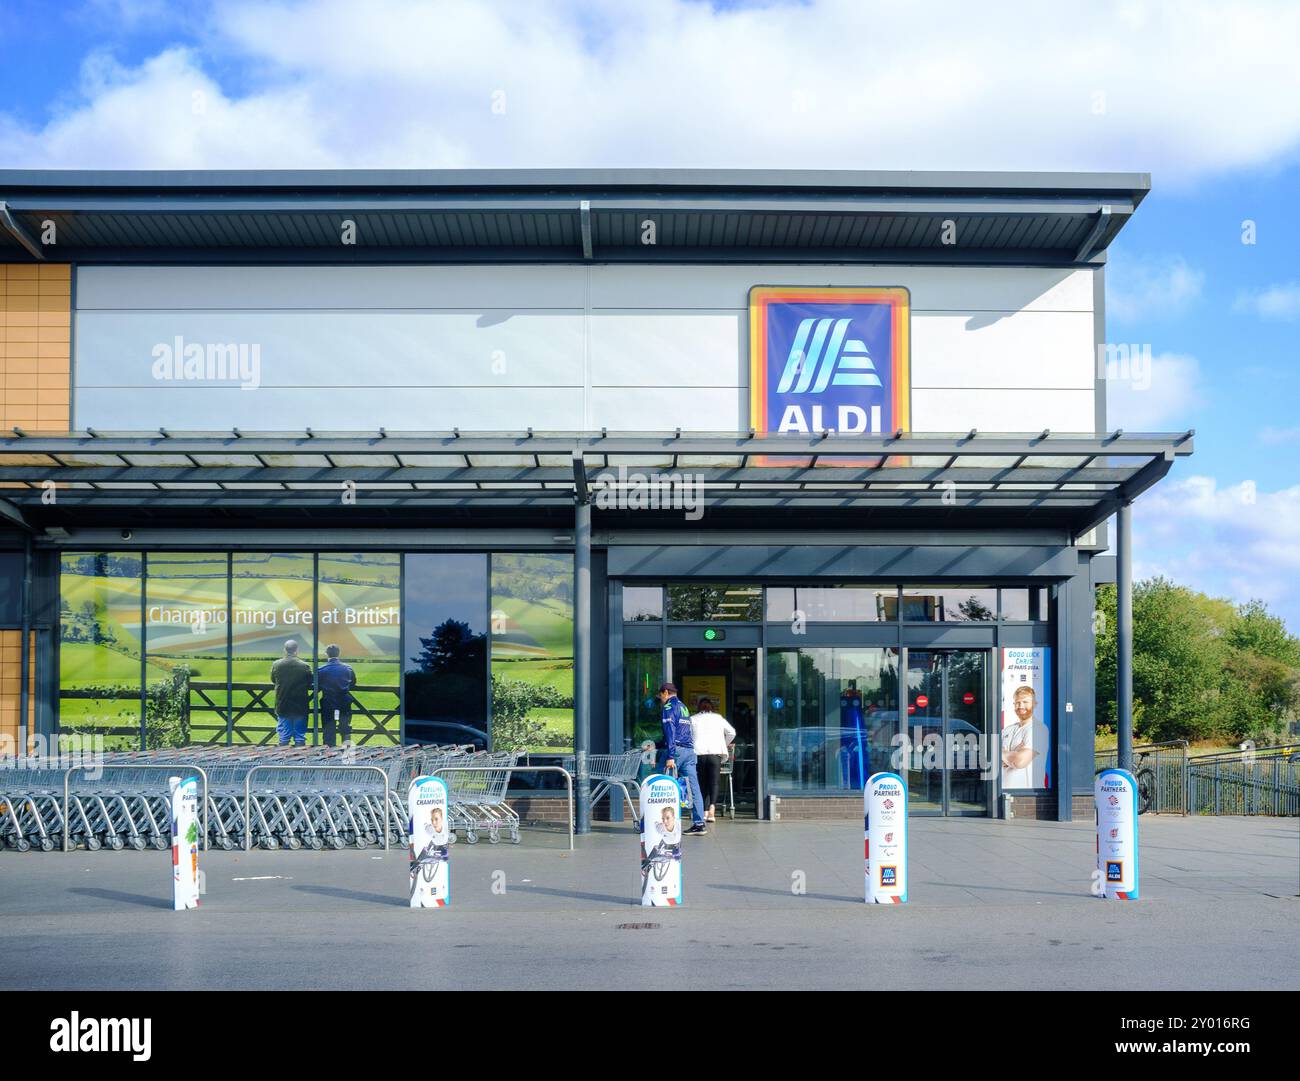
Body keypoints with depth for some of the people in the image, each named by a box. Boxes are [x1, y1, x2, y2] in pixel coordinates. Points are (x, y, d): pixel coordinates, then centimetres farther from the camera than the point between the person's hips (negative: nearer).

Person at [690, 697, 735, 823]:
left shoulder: (693, 719, 15)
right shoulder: (718, 718, 17)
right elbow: (732, 732, 17)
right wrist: (724, 745, 31)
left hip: (698, 754, 0)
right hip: (715, 753, 0)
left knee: (703, 784, 8)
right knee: (714, 783, 0)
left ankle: (705, 812, 2)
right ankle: (711, 808, -22)